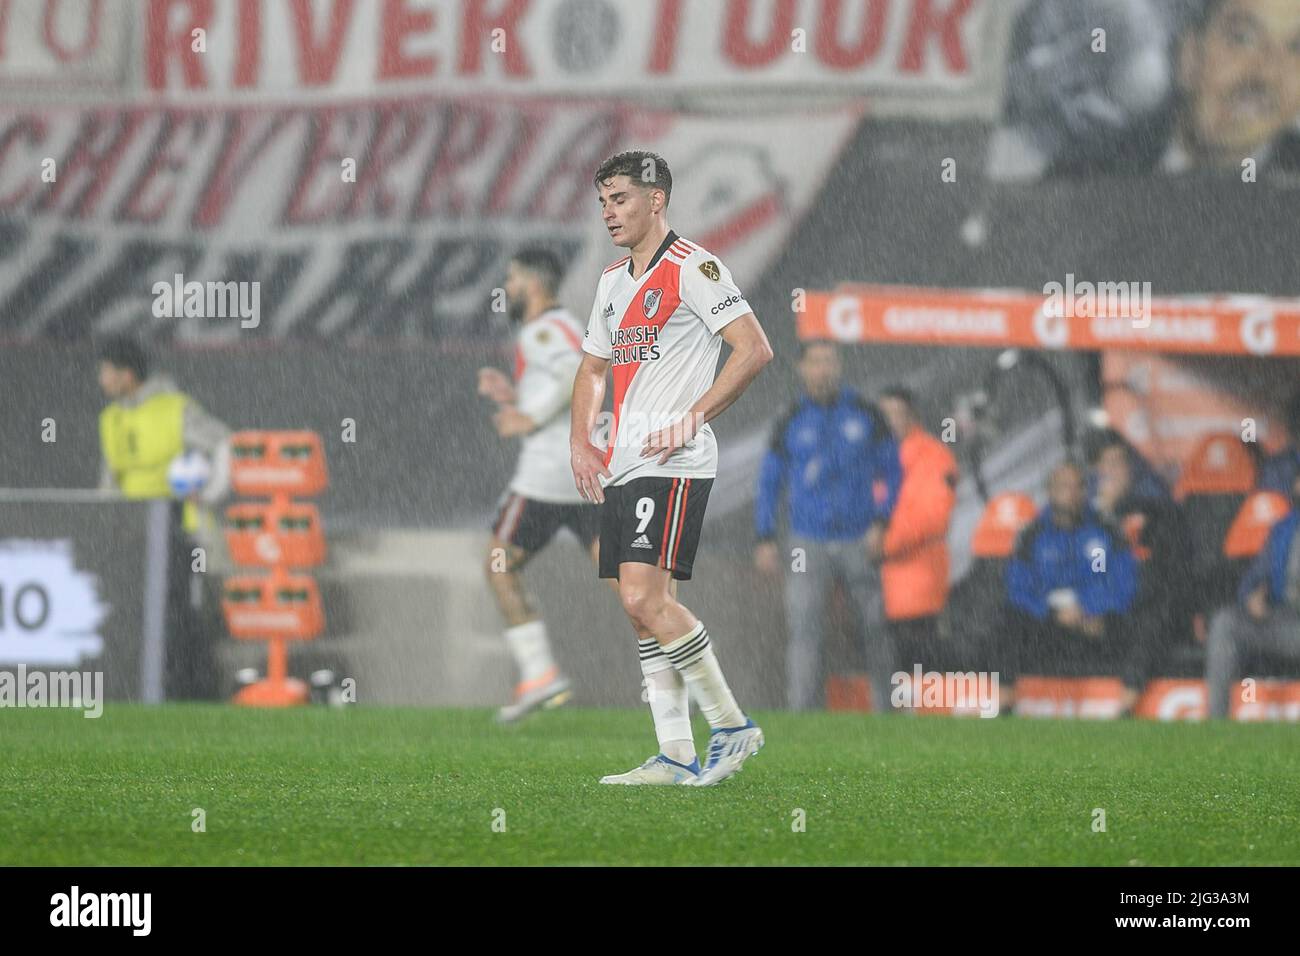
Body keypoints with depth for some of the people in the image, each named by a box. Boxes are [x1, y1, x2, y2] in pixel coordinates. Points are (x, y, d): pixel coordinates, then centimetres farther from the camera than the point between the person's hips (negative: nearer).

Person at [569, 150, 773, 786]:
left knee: (645, 598, -18)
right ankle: (676, 757, 7)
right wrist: (580, 440, 15)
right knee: (645, 608, 5)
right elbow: (593, 368, 30)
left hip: (674, 464, -9)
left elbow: (755, 349, -14)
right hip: (622, 468, 9)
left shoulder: (692, 267, -7)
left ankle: (732, 726, -7)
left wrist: (693, 417, -17)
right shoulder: (613, 282, 18)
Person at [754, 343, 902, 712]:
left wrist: (880, 523, -3)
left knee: (873, 626, 6)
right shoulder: (791, 422, 4)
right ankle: (799, 713, -14)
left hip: (859, 542, 1)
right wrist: (765, 539, 3)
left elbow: (891, 470, 9)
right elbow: (769, 481, 10)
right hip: (808, 542, -1)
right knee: (804, 630, -11)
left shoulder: (865, 414, 4)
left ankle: (885, 707, 20)